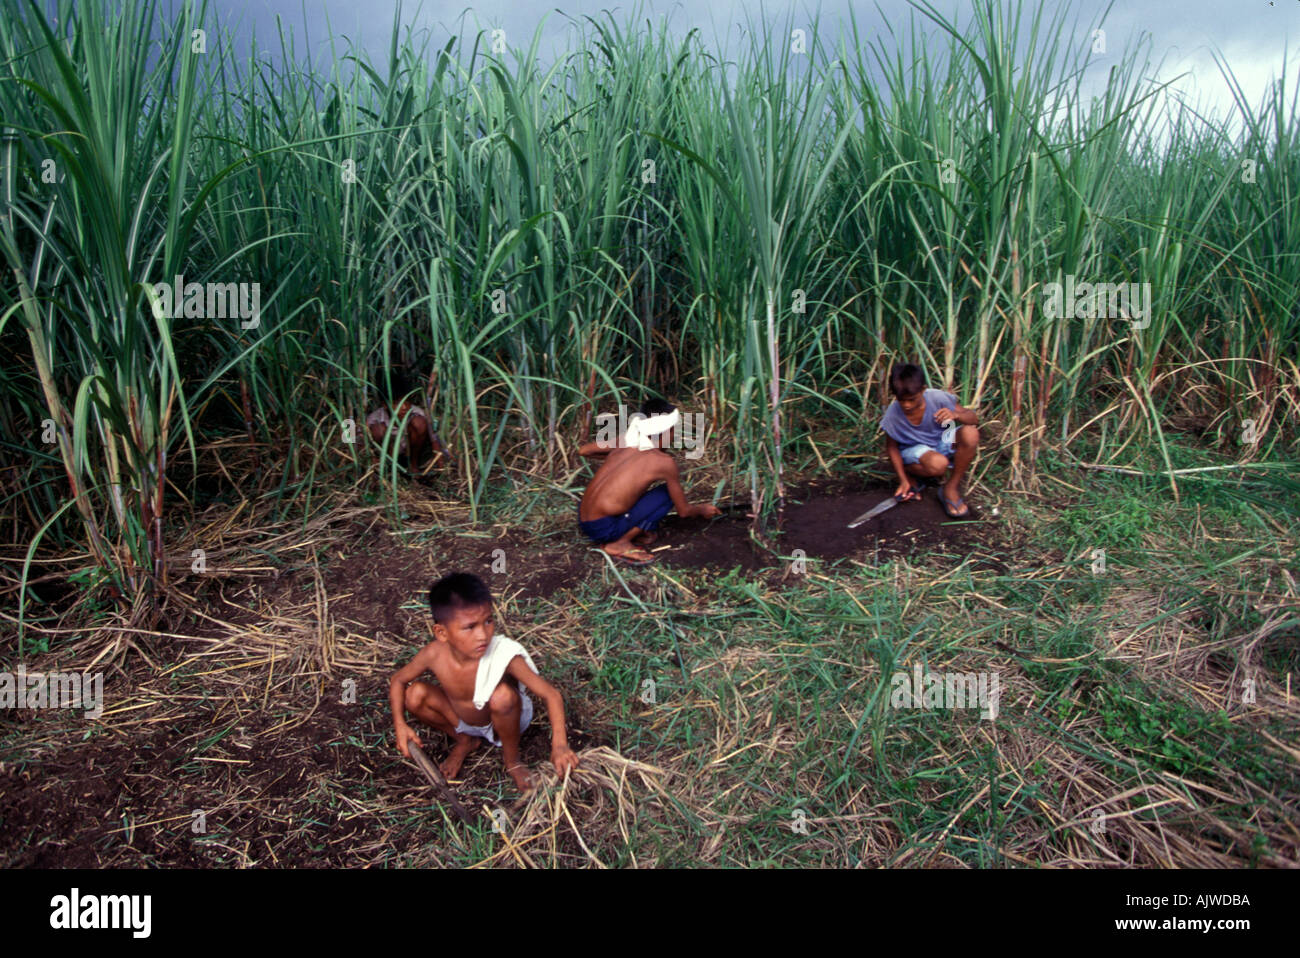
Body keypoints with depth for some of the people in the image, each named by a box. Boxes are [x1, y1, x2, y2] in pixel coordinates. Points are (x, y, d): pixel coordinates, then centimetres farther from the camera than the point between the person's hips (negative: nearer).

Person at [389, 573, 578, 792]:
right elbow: (397, 680, -7)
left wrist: (559, 744, -46)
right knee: (414, 694, -18)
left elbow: (551, 695, -33)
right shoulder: (435, 655, -27)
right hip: (462, 720, 3)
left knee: (502, 695, -36)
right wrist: (400, 724, -22)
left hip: (500, 723, -3)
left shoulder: (505, 655, -36)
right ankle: (464, 741, 10)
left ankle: (511, 758, -4)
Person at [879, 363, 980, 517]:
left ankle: (951, 486, -13)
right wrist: (903, 480, -16)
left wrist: (955, 414, -38)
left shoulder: (937, 398, -23)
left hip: (941, 440, 3)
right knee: (937, 465, -38)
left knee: (971, 434, -30)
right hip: (915, 448, -3)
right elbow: (891, 447, -9)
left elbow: (974, 419, -15)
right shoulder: (893, 415, -24)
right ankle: (909, 470, -2)